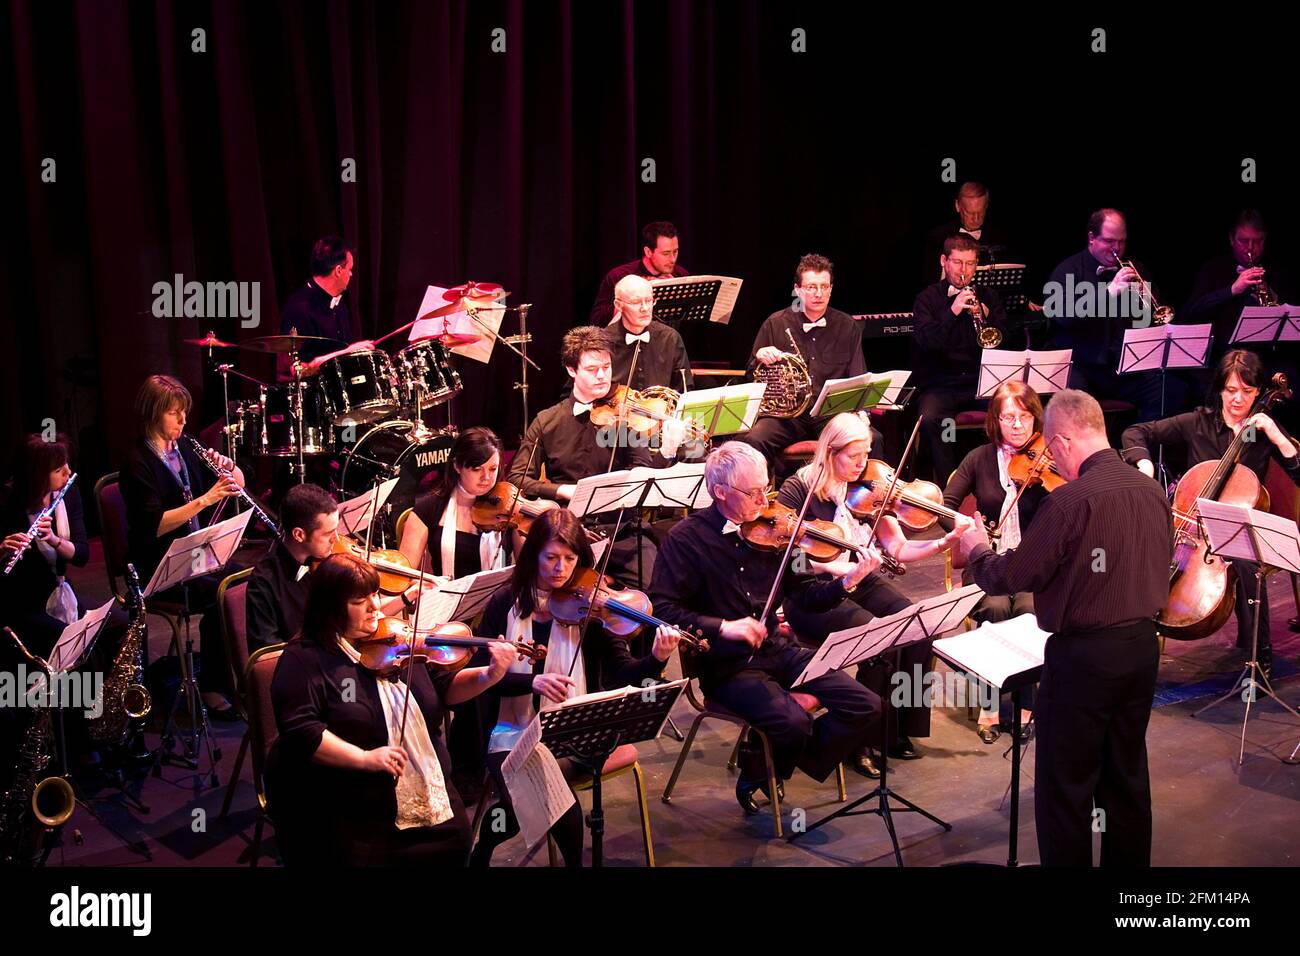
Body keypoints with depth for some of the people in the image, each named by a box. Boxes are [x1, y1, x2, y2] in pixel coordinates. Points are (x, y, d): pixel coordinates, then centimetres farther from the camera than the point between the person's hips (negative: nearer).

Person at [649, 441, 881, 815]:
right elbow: (662, 608, -14)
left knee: (864, 706, -6)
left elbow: (803, 596, 7)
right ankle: (759, 767, 7)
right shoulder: (687, 539, -8)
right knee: (794, 724, -29)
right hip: (727, 666, -6)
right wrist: (721, 626, -24)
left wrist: (846, 582, -11)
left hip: (778, 650, 6)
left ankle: (767, 767, 10)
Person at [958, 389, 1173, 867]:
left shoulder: (1069, 501, -20)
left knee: (1065, 787, 4)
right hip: (1143, 647, 8)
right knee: (1128, 775, 20)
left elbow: (1013, 577, -13)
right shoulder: (1152, 491, 2)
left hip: (1084, 653, -7)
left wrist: (976, 550, 6)